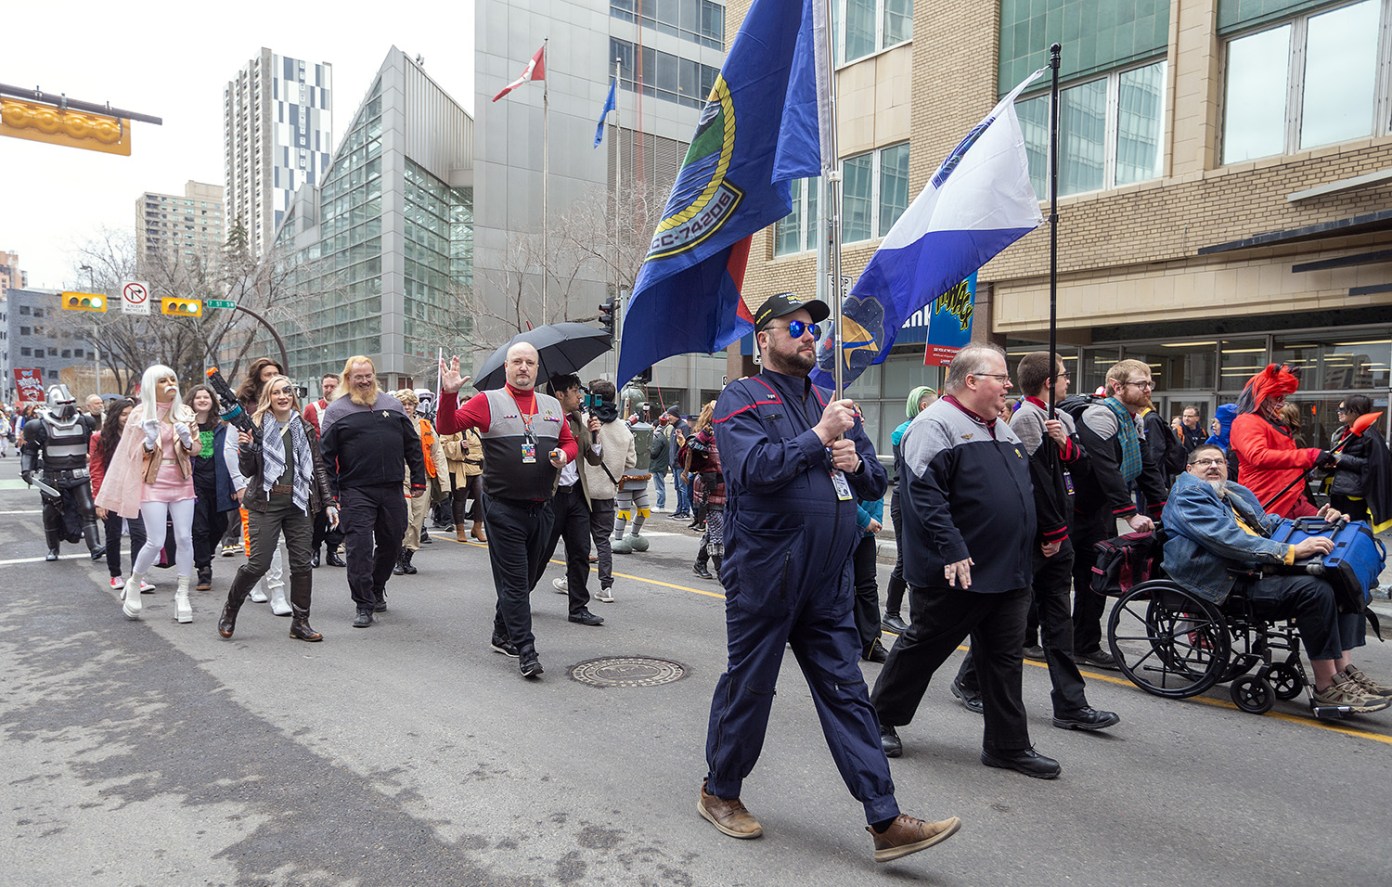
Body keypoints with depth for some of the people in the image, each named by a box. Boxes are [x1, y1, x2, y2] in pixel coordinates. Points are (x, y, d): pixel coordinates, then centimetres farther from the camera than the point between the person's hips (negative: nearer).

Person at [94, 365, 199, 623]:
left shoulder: (185, 413, 7)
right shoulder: (141, 414, -2)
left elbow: (195, 449, 10)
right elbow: (134, 454, 2)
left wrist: (187, 440, -12)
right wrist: (149, 441, -18)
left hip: (182, 483, 3)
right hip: (153, 483, -3)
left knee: (185, 538, -2)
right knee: (156, 542, -8)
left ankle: (182, 595, 7)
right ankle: (133, 585, 19)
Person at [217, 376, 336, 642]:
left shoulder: (305, 429, 9)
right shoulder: (257, 426, 1)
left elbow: (318, 468, 12)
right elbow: (248, 472, 0)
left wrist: (328, 503, 6)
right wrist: (245, 448, -19)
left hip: (299, 505, 3)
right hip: (266, 504, -3)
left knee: (302, 564, 1)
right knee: (258, 563, -5)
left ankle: (300, 622, 11)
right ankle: (230, 610, 20)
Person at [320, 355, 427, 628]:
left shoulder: (393, 404, 11)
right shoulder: (336, 411, 3)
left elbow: (412, 445, 13)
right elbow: (326, 454, 1)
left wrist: (418, 480, 8)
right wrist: (332, 493, -6)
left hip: (392, 489, 3)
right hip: (356, 492, -3)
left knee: (392, 543, 11)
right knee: (360, 546, -6)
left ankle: (376, 589, 33)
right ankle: (364, 605, 3)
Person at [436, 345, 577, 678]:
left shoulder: (553, 406, 13)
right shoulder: (489, 401, -1)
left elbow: (570, 441, 22)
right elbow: (447, 426, -8)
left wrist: (564, 454, 0)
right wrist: (449, 394, -24)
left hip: (542, 508, 5)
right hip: (503, 509, -5)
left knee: (527, 577, 16)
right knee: (514, 581, -4)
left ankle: (503, 635, 34)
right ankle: (526, 652, 0)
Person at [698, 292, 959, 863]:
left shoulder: (831, 404, 15)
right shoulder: (741, 399, -4)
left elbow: (875, 483, 16)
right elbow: (753, 469, -21)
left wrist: (856, 462, -6)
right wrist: (818, 437, -18)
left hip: (827, 583, 6)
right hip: (763, 577, -5)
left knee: (846, 695, 7)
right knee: (748, 689, 8)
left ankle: (886, 822, 11)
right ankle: (719, 793, 30)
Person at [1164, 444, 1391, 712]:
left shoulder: (1237, 492, 26)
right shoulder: (1188, 496, -4)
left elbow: (1269, 524, 27)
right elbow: (1228, 540, -17)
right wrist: (1290, 551, -23)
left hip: (1261, 570, 10)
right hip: (1230, 587, -9)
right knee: (1314, 589, -26)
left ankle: (1344, 670, -7)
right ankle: (1327, 688, -19)